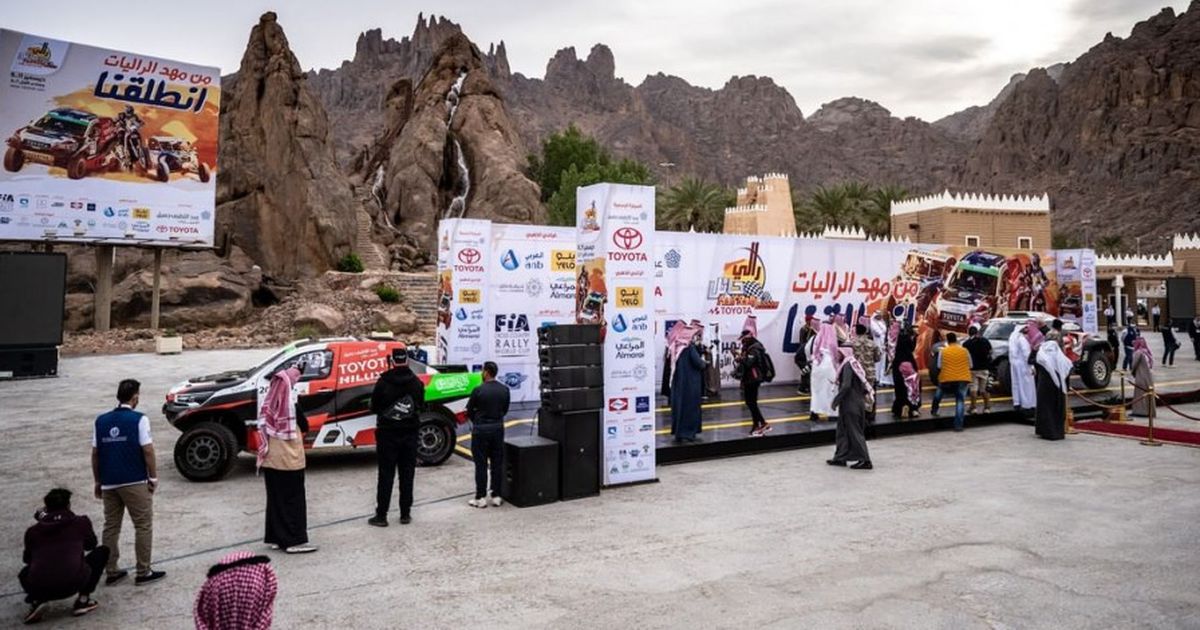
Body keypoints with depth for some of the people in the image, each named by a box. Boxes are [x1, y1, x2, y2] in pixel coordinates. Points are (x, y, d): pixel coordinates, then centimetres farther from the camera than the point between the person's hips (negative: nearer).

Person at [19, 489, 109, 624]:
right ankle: (82, 600, 15)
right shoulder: (80, 521, 10)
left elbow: (27, 559, 29)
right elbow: (91, 544, 27)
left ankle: (37, 600, 9)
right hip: (72, 584, -3)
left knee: (25, 573, 39)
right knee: (102, 551, 21)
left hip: (39, 587, 3)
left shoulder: (33, 531, 13)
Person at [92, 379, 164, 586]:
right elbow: (147, 451, -12)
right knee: (143, 526, 4)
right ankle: (143, 572, 7)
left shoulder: (101, 421, 6)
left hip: (109, 483, 5)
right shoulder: (139, 419, -10)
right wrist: (153, 477, -2)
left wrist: (98, 481, 17)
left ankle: (111, 572, 19)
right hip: (134, 482, -5)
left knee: (111, 527, 14)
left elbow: (95, 454, 8)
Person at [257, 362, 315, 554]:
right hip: (287, 458, -8)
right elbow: (304, 427, -11)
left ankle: (275, 537, 22)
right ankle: (294, 540, 2)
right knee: (293, 498, 0)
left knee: (275, 497, 15)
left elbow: (263, 425, 6)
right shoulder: (290, 404, -18)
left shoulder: (270, 403, 4)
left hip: (271, 458, 8)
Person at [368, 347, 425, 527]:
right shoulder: (416, 382, -2)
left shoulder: (383, 382, -13)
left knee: (386, 475, 3)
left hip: (387, 433, -3)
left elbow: (374, 408, -5)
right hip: (410, 434, 3)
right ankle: (405, 514, 13)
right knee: (407, 474, 9)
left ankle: (381, 515, 5)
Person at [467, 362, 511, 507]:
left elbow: (469, 410, -3)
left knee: (481, 464, 2)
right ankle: (496, 496, 13)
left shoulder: (479, 390, -14)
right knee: (497, 463, 9)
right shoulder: (504, 390, 1)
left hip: (481, 429, -4)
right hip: (498, 428, 4)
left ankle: (481, 498, 6)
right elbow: (505, 410, 7)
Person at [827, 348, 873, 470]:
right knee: (842, 431, 15)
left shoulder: (848, 365, -16)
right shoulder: (856, 364, 10)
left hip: (850, 404, -9)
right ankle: (840, 458, 21)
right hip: (858, 402, 9)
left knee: (854, 432, -3)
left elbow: (846, 386, -25)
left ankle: (865, 460, 0)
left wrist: (836, 400, -19)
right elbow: (864, 384, 13)